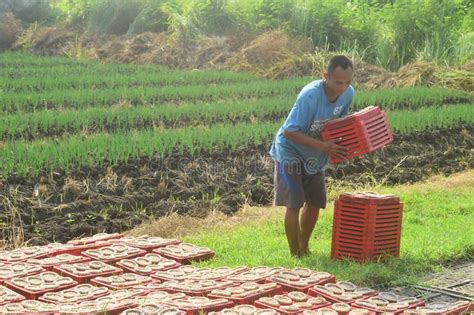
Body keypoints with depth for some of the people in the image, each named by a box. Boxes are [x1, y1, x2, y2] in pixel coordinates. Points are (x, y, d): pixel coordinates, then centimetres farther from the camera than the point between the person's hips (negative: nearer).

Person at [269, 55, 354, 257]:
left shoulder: (348, 93, -12)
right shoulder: (310, 96, -33)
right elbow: (289, 132, -30)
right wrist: (323, 146, -35)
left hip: (314, 156, 7)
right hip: (290, 151, -7)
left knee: (315, 202, 11)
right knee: (294, 204, -8)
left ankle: (304, 248, 29)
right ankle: (295, 254, 3)